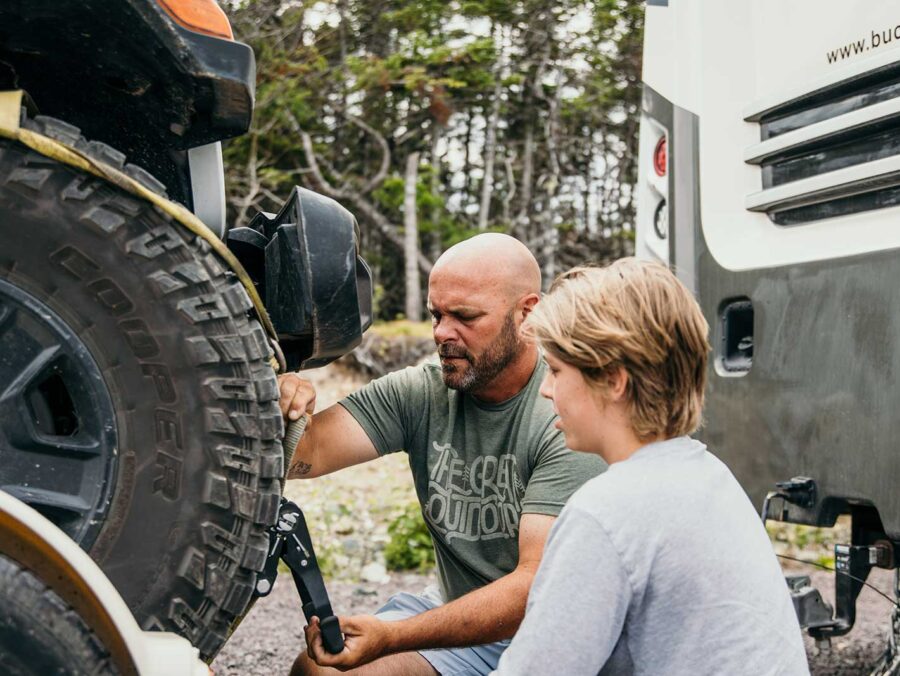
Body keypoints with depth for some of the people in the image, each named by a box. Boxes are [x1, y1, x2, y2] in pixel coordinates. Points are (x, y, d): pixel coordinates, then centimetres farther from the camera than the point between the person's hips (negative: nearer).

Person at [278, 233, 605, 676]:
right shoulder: (420, 393, -4)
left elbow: (539, 584, -25)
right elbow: (303, 456, -12)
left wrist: (391, 637, -35)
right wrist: (281, 412, -36)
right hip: (457, 618, 5)